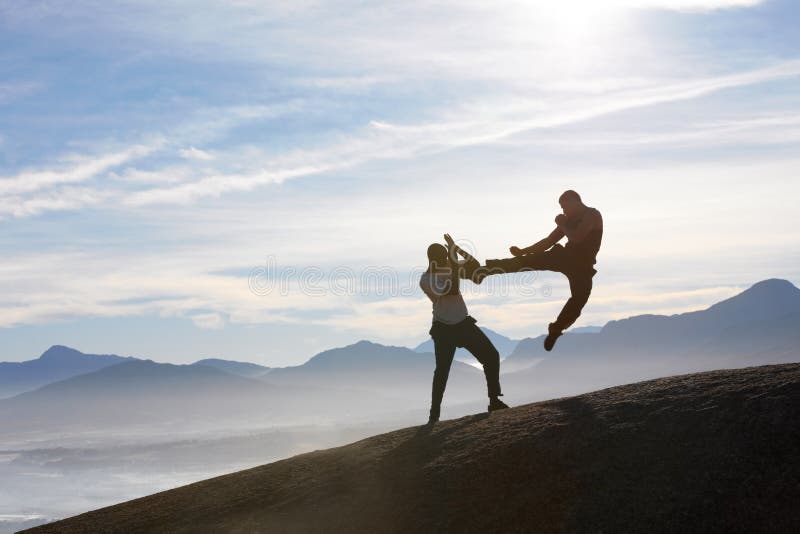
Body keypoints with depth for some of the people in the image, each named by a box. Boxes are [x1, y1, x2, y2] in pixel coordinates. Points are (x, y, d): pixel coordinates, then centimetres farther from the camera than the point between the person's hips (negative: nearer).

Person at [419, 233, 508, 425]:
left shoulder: (450, 268, 3)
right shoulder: (426, 279, -16)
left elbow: (475, 267, -3)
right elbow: (452, 290, -27)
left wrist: (457, 249, -13)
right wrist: (453, 262, -25)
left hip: (464, 323, 6)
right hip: (443, 328, -6)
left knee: (492, 356, -1)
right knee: (442, 371, -12)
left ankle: (494, 401, 9)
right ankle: (434, 414, -2)